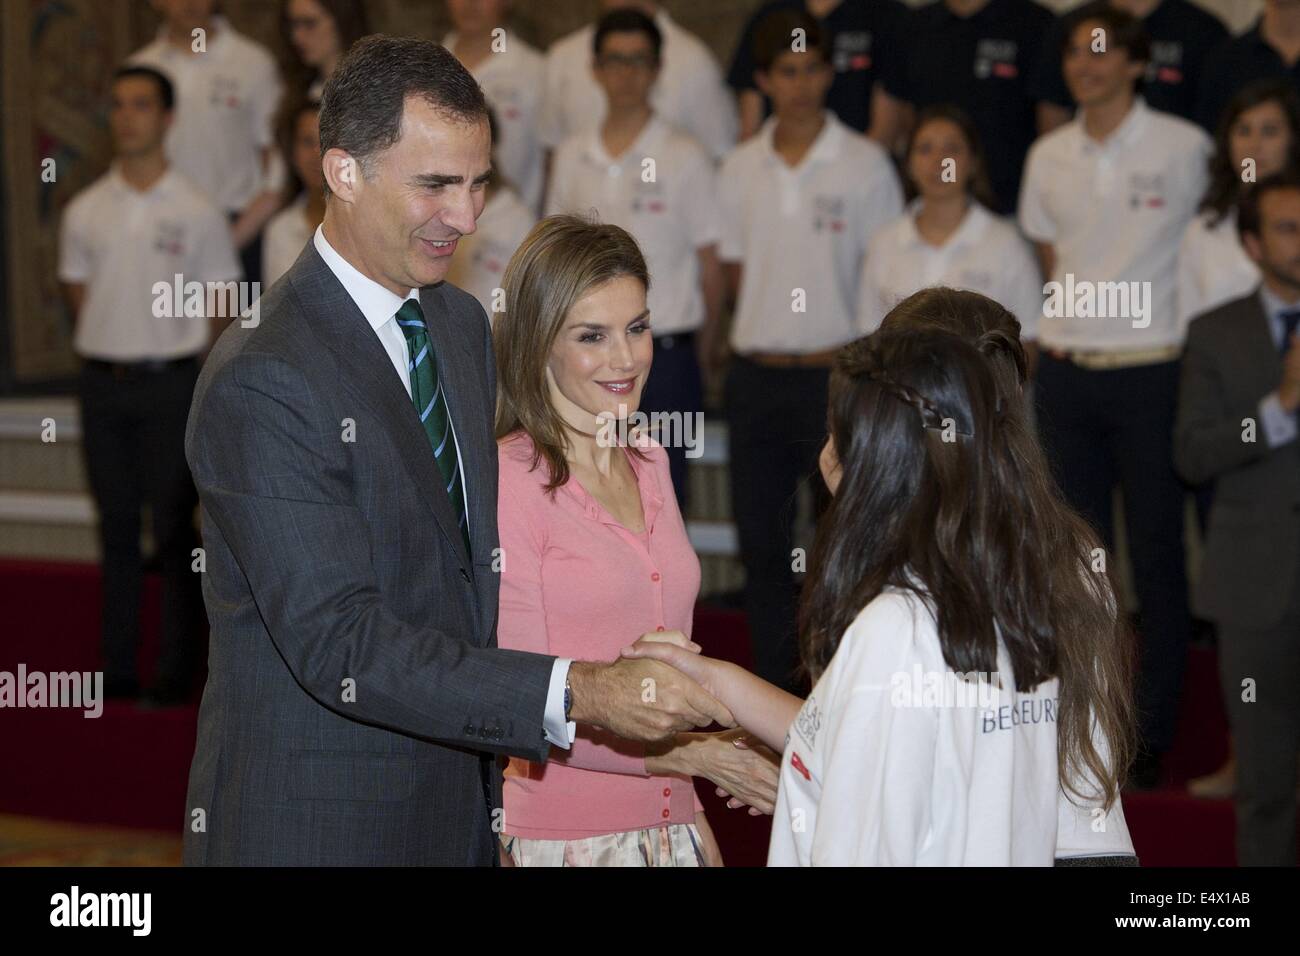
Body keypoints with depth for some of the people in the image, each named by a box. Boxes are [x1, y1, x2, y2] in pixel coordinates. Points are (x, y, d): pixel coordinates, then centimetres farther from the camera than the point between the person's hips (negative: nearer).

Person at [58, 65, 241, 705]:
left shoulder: (195, 213, -5)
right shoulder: (84, 212, 5)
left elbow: (221, 308, 0)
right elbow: (79, 292, 14)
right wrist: (110, 347, 6)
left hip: (172, 382, -3)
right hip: (103, 382, 3)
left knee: (174, 530, 0)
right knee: (116, 526, 9)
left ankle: (177, 670, 6)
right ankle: (117, 666, 15)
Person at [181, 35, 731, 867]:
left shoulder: (462, 324, 8)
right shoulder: (263, 382, -20)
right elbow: (340, 643, -25)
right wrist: (575, 695, -32)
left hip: (459, 811, 7)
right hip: (311, 826, -7)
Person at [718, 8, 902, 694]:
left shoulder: (864, 164, -2)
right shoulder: (741, 169, 8)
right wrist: (759, 338, 4)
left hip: (835, 374, -4)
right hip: (757, 375, 4)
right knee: (761, 540, 8)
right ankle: (773, 687, 17)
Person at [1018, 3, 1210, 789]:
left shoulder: (1185, 148, -5)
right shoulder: (1050, 157, 8)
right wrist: (1068, 319, 12)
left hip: (1151, 370, -4)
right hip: (1067, 371, 4)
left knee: (1157, 555, -1)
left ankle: (1153, 735, 6)